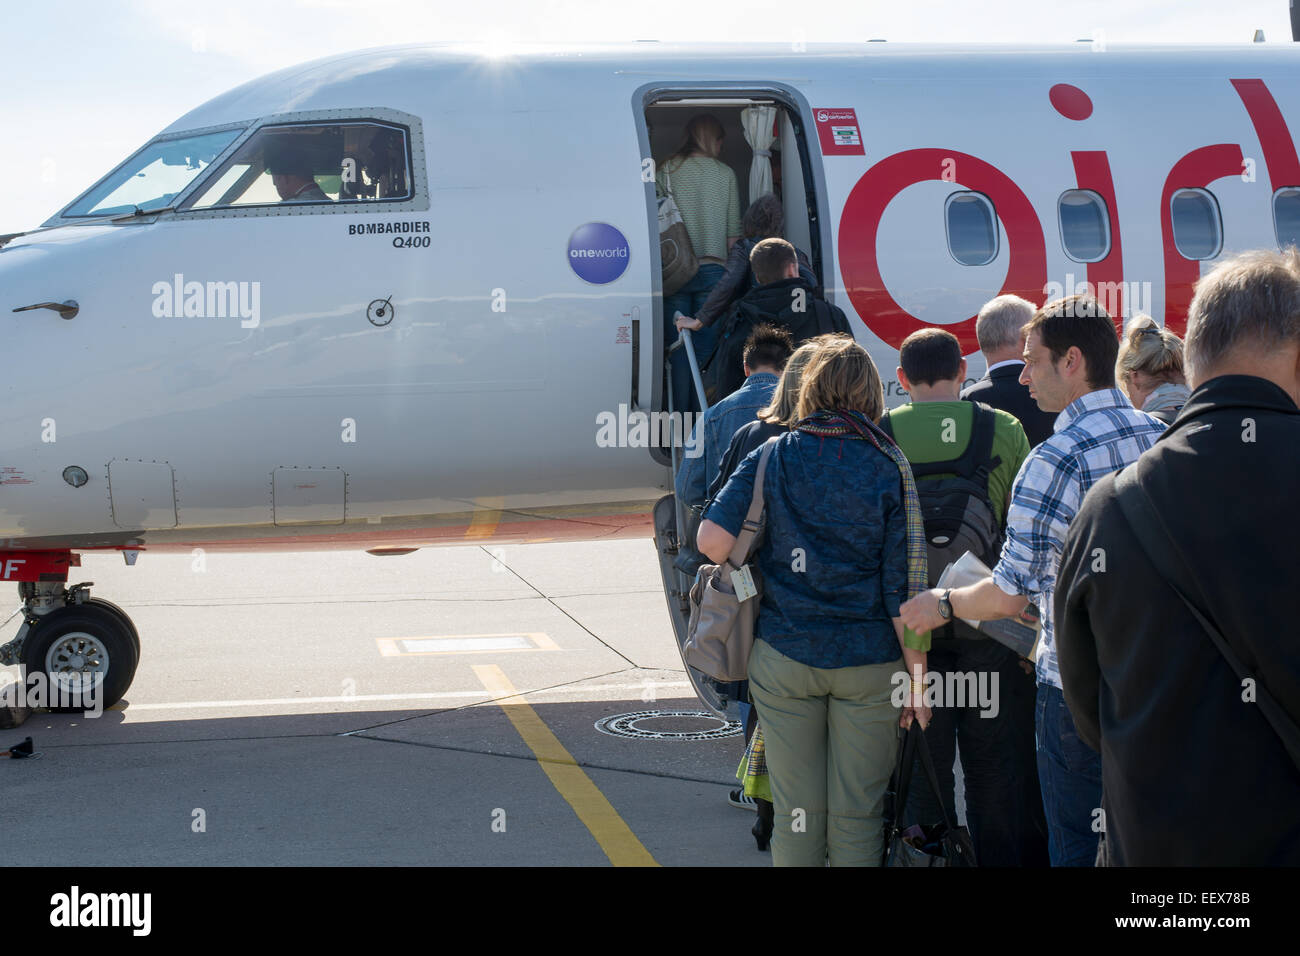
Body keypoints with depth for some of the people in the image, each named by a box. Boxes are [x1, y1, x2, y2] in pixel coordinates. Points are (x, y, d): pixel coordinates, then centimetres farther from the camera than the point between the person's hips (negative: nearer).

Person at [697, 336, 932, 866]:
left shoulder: (772, 456, -2)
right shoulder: (889, 468, -5)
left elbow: (712, 540, -10)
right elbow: (904, 587, -8)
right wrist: (918, 676, -3)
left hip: (783, 657, 1)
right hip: (869, 662, -1)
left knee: (796, 807, 10)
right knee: (858, 811, 10)